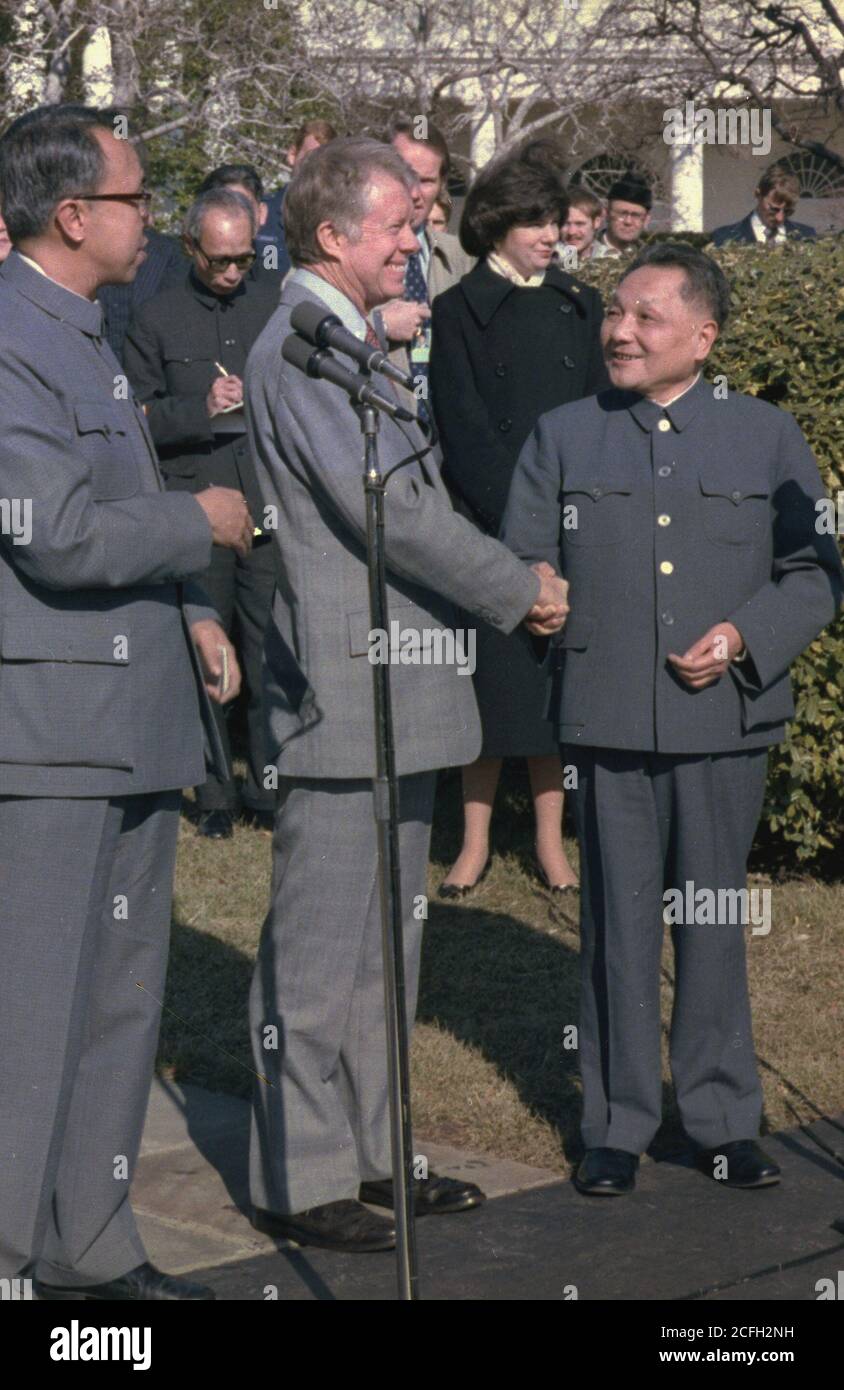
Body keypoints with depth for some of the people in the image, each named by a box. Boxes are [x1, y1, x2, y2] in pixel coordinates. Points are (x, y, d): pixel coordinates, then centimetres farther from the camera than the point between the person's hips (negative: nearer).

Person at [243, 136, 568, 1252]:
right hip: (344, 694, -11)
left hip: (398, 693, 11)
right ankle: (299, 1181, 8)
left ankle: (369, 1152, 28)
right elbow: (393, 510, -21)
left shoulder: (348, 344, 18)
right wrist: (523, 593, -11)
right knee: (317, 952, -2)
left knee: (382, 944, 17)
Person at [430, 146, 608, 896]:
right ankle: (475, 842, 9)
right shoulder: (459, 312, 2)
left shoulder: (579, 306, 12)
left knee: (559, 679, 5)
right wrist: (518, 515, -13)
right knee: (492, 677, 0)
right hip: (489, 525, -3)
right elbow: (463, 431, -4)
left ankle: (550, 839, 13)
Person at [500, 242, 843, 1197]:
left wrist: (746, 636, -8)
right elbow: (520, 566, 10)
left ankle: (721, 1119, 21)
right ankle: (616, 1125, 17)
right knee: (618, 922, 5)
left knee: (714, 923, 8)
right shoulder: (562, 437, 10)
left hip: (724, 718, 0)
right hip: (607, 719, 0)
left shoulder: (767, 436, 7)